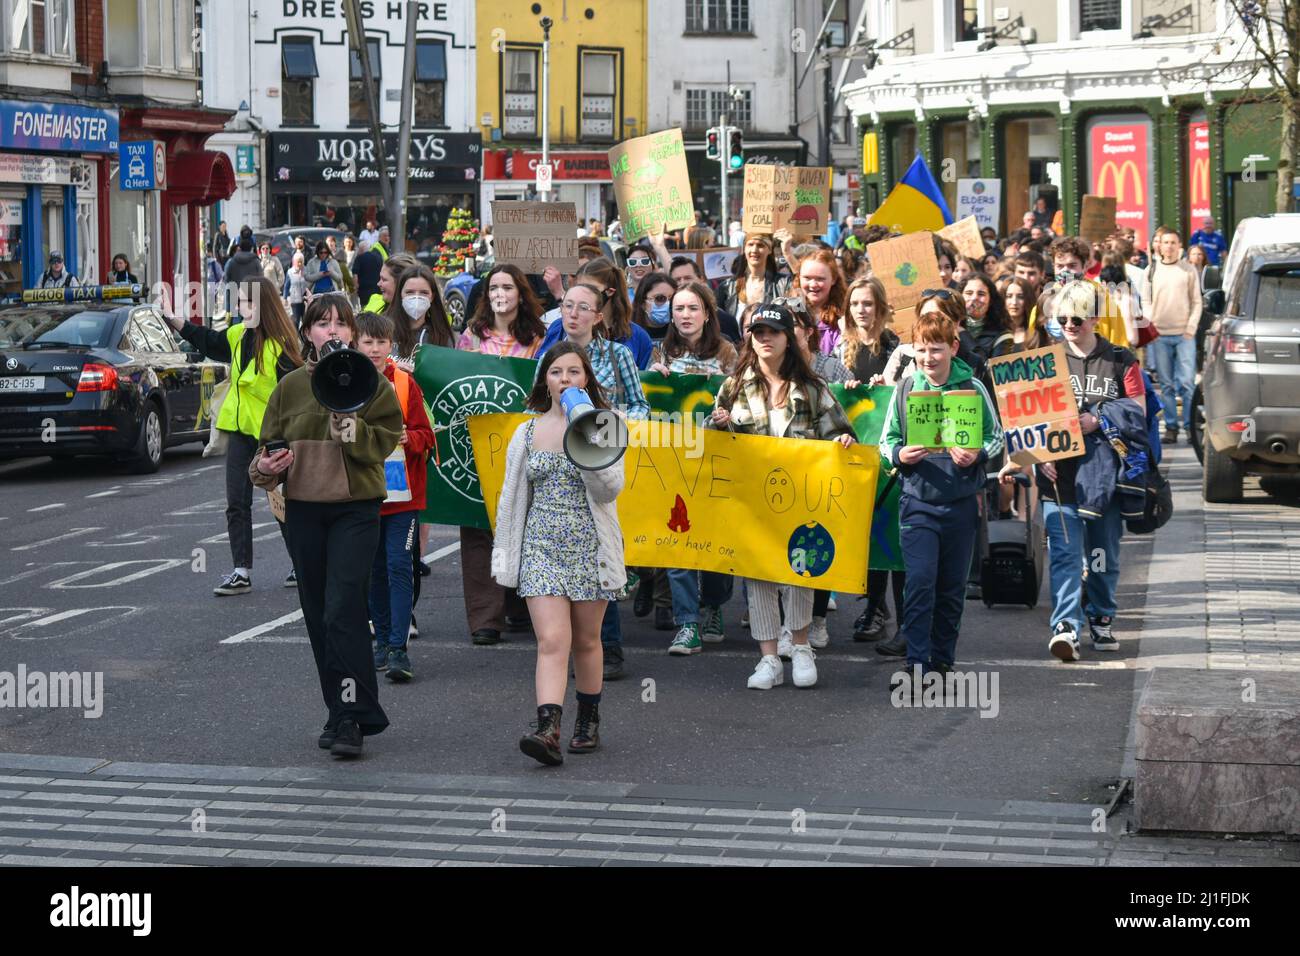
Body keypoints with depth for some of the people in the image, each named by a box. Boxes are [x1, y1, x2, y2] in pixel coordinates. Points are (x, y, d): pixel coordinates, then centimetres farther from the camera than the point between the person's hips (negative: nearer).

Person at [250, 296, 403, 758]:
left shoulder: (372, 384, 1)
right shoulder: (290, 386, 9)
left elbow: (385, 440, -7)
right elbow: (270, 441, 11)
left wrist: (347, 425, -21)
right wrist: (265, 467, -10)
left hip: (355, 508, -4)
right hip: (303, 508, 4)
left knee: (343, 611, -14)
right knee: (319, 616, 8)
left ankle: (352, 717, -12)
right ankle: (341, 712, 19)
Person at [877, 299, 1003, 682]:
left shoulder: (973, 388, -1)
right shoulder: (905, 388, 1)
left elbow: (996, 437, 6)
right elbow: (886, 440, 9)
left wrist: (977, 455, -14)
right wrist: (899, 455, -13)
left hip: (962, 502, 1)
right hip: (918, 501, -1)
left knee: (952, 587, 9)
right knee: (920, 581, -11)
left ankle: (942, 661, 21)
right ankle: (916, 663, -8)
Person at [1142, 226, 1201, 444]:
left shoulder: (1188, 269, 3)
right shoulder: (1151, 270, 7)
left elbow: (1196, 302, 4)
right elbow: (1145, 301, 10)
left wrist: (1191, 328, -6)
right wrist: (1150, 322, -5)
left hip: (1184, 334, -1)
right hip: (1159, 336, 2)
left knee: (1187, 382, -7)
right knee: (1166, 385, 4)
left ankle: (1191, 425, 0)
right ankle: (1171, 426, 9)